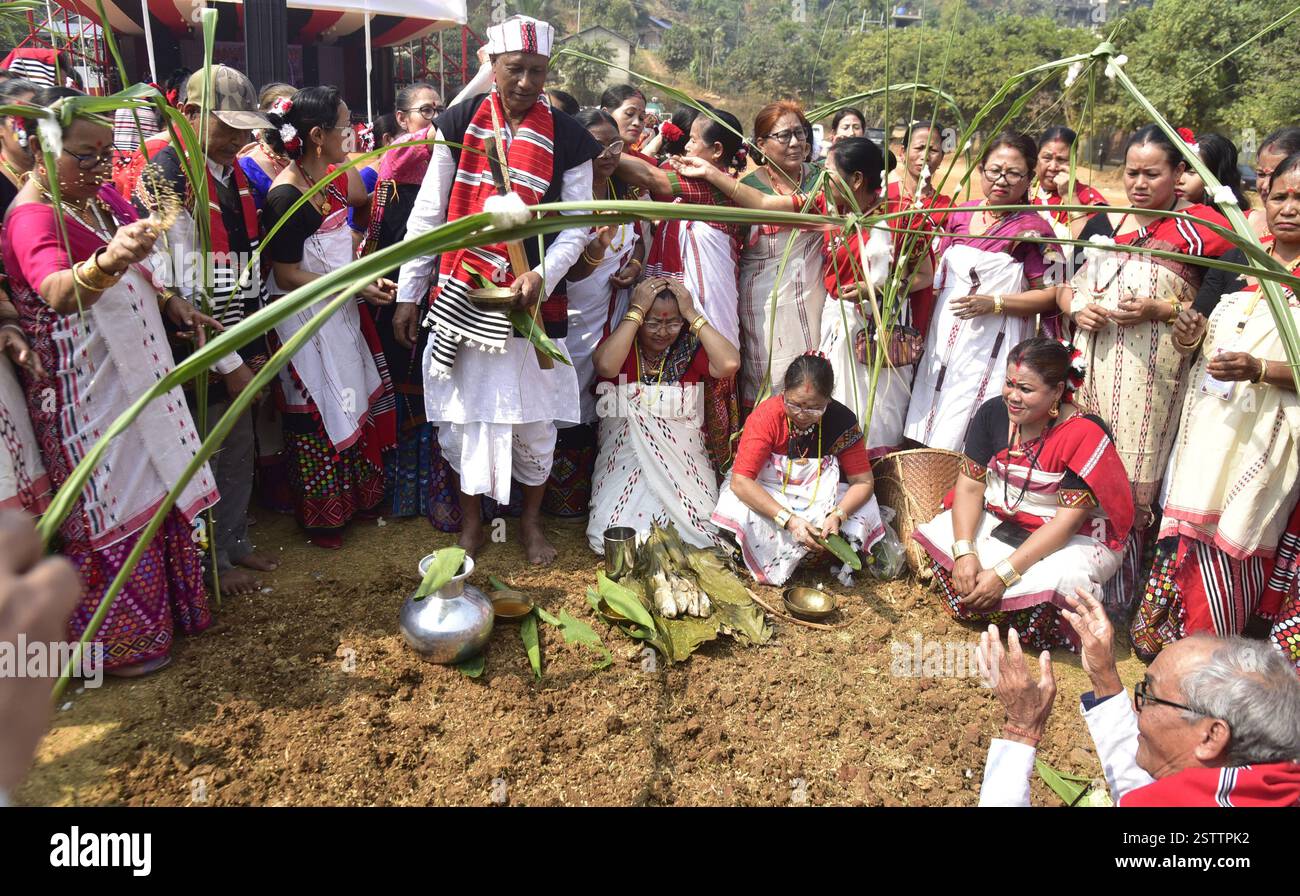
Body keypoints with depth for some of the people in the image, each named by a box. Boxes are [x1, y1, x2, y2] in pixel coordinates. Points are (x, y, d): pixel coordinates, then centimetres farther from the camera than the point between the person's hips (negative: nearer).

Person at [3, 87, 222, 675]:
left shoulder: (100, 196, 5)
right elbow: (59, 292, -42)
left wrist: (170, 303, 6)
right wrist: (108, 260, -60)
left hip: (134, 376, 8)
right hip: (84, 393, -8)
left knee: (154, 494, 19)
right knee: (110, 514, 3)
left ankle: (163, 609, 38)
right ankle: (117, 642, 21)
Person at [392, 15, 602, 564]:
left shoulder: (567, 138, -1)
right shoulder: (459, 124, 2)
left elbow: (578, 225, 0)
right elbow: (428, 215, 5)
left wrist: (542, 275, -17)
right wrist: (409, 292, 4)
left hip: (534, 302, 0)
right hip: (462, 300, 1)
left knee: (534, 421, 8)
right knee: (461, 416, 7)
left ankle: (531, 520, 30)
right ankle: (470, 522, 26)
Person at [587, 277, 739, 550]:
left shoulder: (689, 349, 3)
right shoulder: (619, 343, 0)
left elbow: (730, 364, -18)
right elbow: (606, 367, -25)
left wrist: (692, 314, -12)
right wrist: (636, 310, -18)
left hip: (682, 464, 1)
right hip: (626, 461, -1)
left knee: (698, 530, -18)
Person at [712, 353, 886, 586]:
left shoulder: (842, 421, -18)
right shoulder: (766, 416, -24)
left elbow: (863, 482, -13)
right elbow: (740, 481, -30)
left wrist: (838, 515, -34)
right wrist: (789, 520, -39)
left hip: (820, 497, 3)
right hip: (766, 494, -3)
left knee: (864, 510, -22)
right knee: (736, 510, -33)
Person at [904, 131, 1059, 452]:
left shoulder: (1032, 229, -9)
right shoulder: (962, 214, 8)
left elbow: (1051, 294, -9)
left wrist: (995, 303, -18)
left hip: (992, 351, -6)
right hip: (944, 340, 6)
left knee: (968, 441, -3)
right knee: (930, 435, 10)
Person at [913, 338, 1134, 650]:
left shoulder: (1084, 434, -22)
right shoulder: (993, 413, -7)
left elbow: (1067, 521, -24)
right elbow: (970, 485, -6)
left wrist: (1002, 574, -29)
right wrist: (964, 551, -23)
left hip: (1071, 539, -5)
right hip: (998, 521, 5)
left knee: (1049, 583, -35)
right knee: (939, 536, -17)